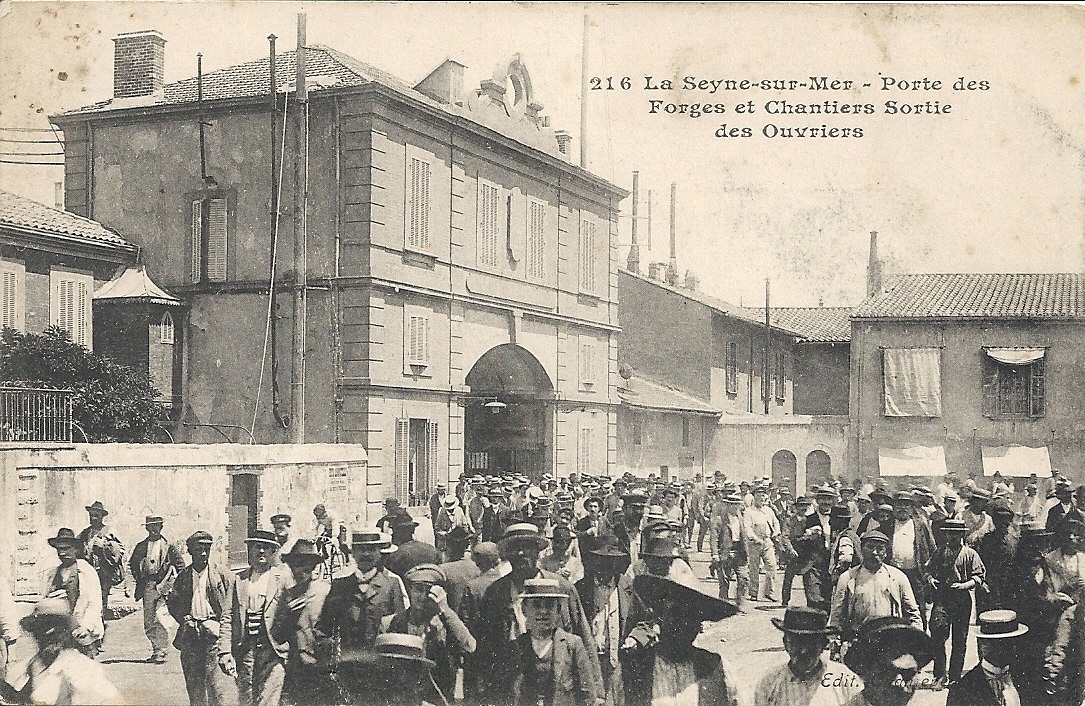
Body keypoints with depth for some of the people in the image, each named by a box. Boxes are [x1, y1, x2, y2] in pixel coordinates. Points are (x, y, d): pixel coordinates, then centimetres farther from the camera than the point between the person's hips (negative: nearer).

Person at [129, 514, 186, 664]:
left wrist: (171, 582, -2)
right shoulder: (141, 546, 12)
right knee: (148, 622, 3)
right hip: (147, 586, 4)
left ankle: (161, 651, -11)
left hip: (163, 585, -4)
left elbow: (181, 565, 5)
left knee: (159, 618, -16)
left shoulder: (169, 546, 3)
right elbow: (132, 564, 22)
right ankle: (156, 650, 14)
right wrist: (139, 579, 10)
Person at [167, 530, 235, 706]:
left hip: (212, 634, -3)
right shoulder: (183, 576, 10)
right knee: (193, 685, 6)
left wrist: (216, 627, -11)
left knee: (216, 683, -10)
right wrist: (185, 619, 0)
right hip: (190, 636, 3)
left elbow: (229, 609, 1)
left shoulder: (223, 576, 0)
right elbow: (172, 602, 16)